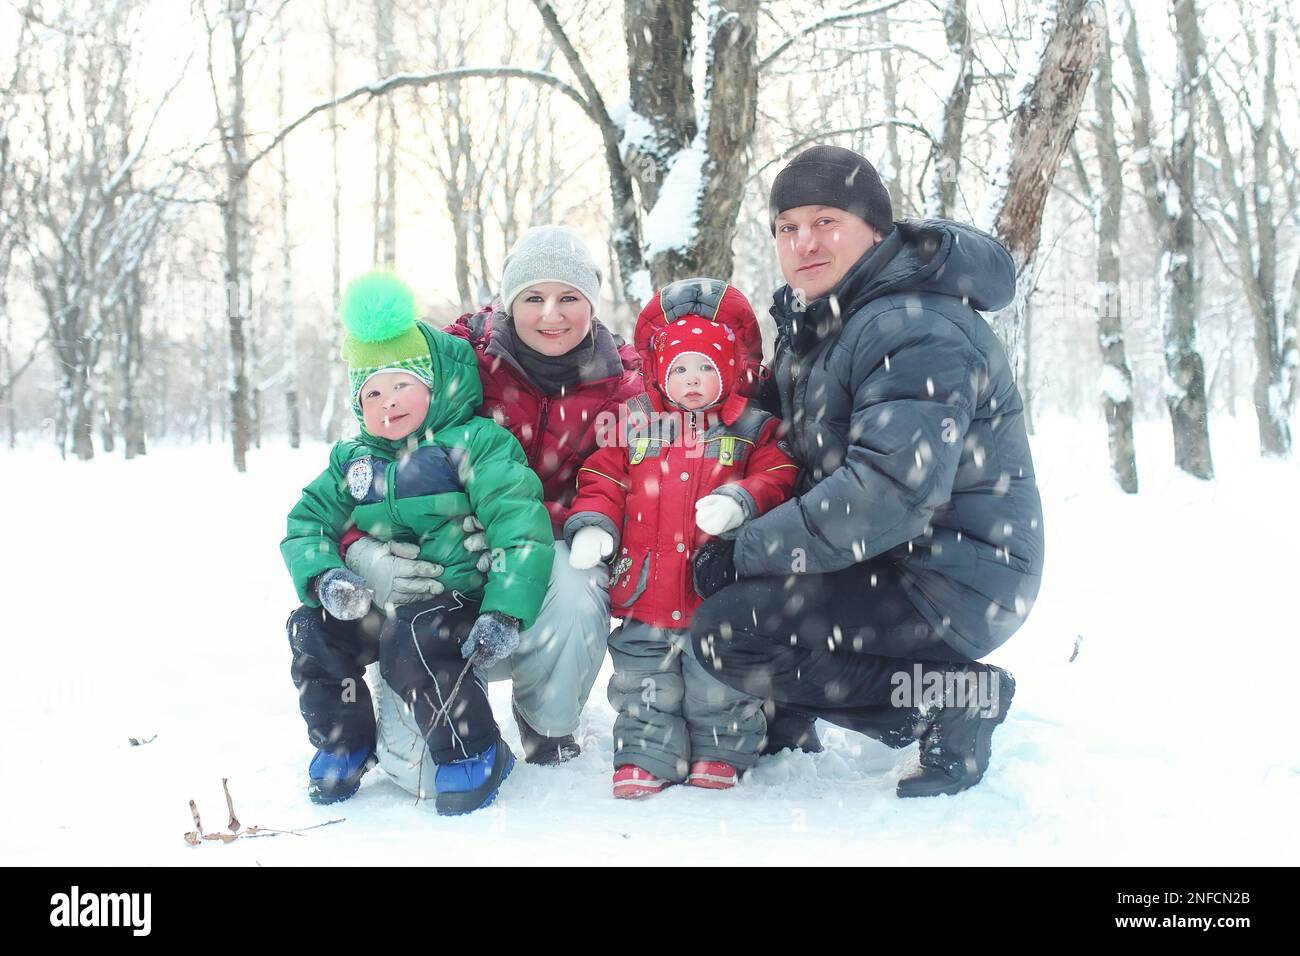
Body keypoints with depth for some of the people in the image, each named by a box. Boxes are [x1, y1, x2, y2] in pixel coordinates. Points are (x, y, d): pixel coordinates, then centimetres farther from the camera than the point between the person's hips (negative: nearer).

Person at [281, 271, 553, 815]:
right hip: (383, 603, 6)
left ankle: (473, 753, -13)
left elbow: (521, 527, -19)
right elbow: (306, 524, 10)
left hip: (463, 601, -6)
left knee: (409, 640, -32)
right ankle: (343, 744, 9)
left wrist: (504, 613, -30)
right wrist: (324, 577, -14)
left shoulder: (471, 444, -10)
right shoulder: (353, 462, 10)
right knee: (312, 629, -12)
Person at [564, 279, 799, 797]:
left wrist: (739, 501, -26)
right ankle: (646, 757, 23)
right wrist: (592, 524, -11)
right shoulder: (634, 428, 7)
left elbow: (778, 478, -7)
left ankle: (719, 754, 26)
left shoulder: (753, 430, 2)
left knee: (720, 686, 9)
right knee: (646, 689, 11)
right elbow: (602, 480, 7)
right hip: (646, 599, 2)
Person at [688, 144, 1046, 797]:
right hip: (891, 558, 10)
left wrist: (745, 552, -25)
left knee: (723, 633, -19)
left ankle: (951, 696, -12)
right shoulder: (815, 319, 9)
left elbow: (891, 491, -32)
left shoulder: (915, 331, -22)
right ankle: (786, 714, 18)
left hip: (954, 584, -10)